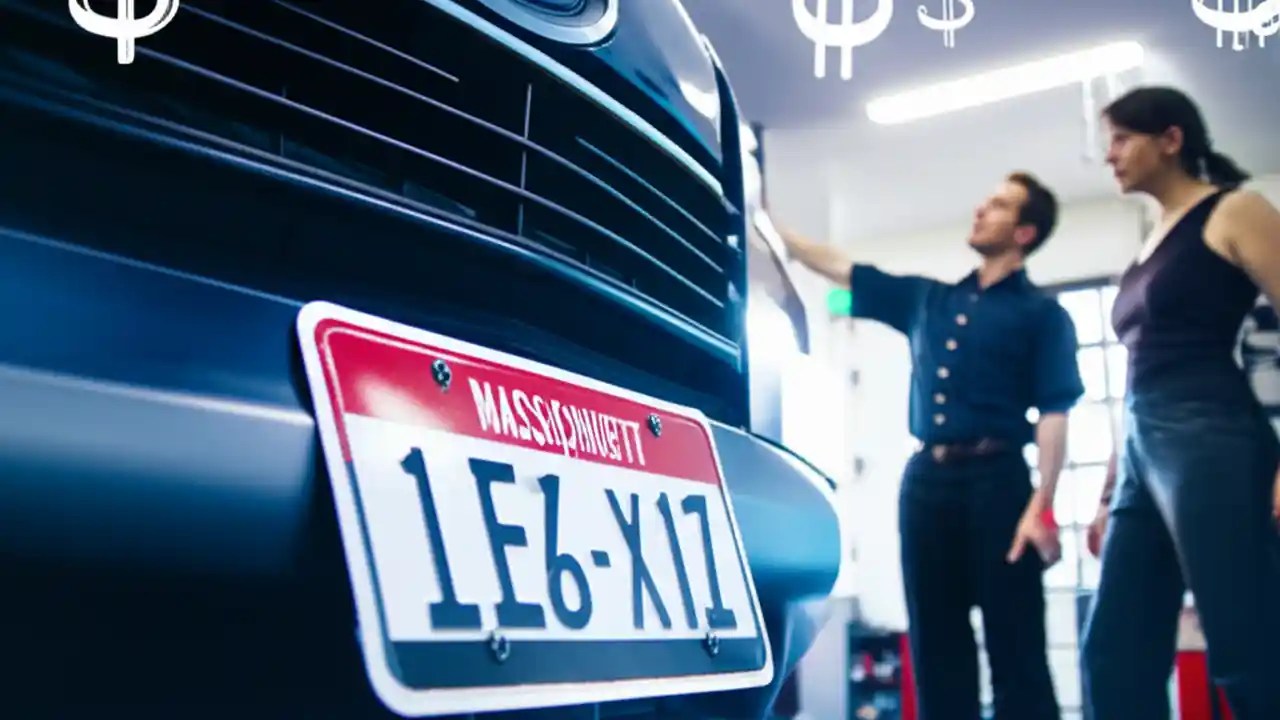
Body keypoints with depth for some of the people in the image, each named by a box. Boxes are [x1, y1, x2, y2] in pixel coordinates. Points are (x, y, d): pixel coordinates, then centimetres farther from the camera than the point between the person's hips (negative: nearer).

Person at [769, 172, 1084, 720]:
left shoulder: (1041, 314, 5)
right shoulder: (925, 299, 19)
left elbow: (1053, 413, -4)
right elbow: (835, 267, 22)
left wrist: (1042, 505, -15)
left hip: (997, 477, -5)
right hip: (926, 479, 5)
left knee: (1016, 645, -4)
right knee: (937, 645, 5)